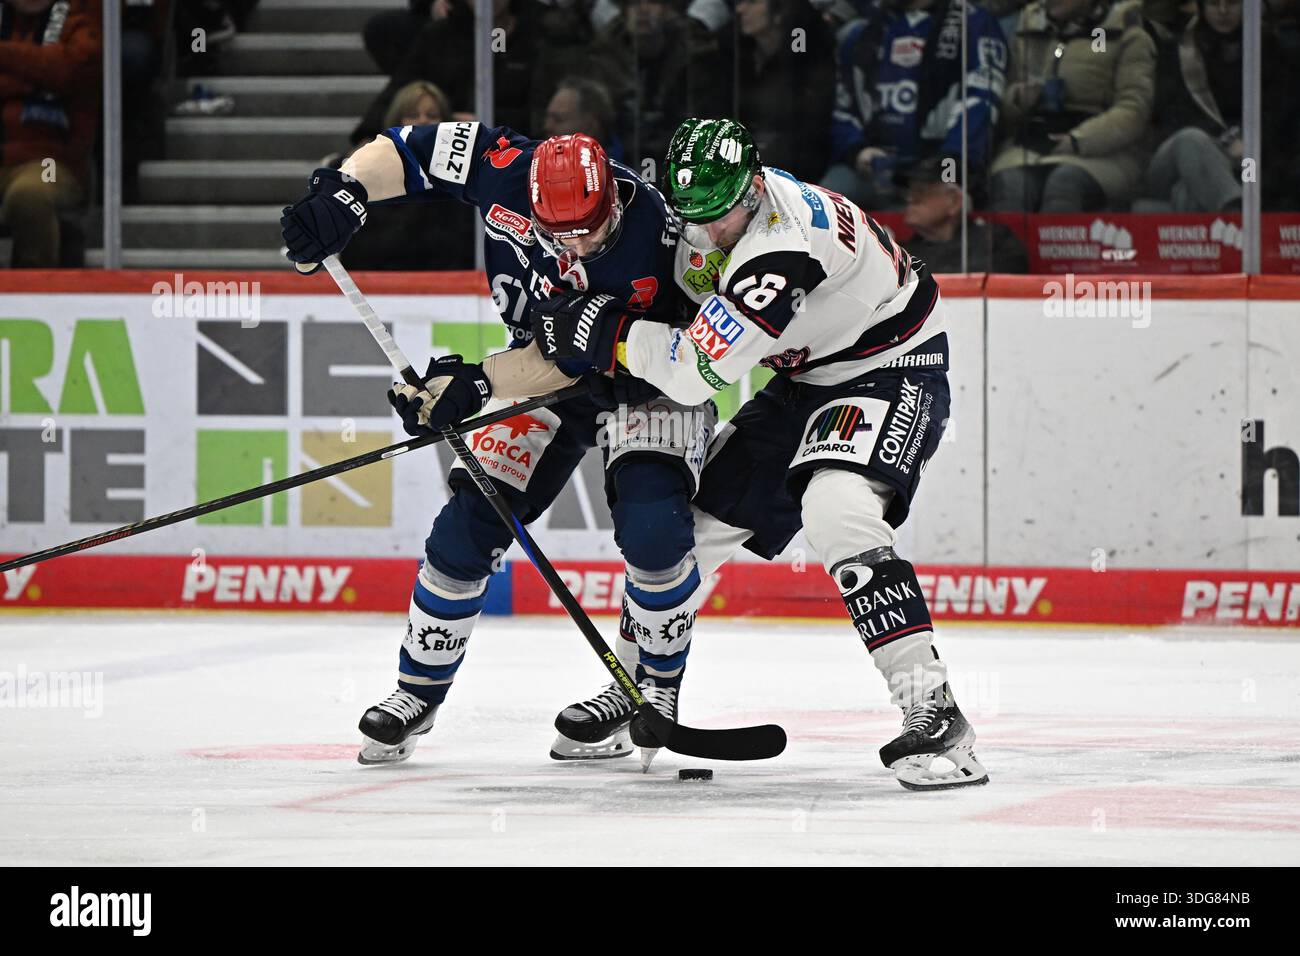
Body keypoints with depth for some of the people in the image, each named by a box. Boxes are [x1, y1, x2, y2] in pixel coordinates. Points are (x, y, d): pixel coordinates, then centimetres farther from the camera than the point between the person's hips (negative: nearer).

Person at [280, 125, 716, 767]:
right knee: (471, 520, -6)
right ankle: (419, 690, 10)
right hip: (544, 376, 4)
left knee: (652, 526, -25)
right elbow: (405, 151, -12)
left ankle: (651, 687, -4)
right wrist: (344, 190, -30)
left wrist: (474, 385, -41)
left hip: (646, 383, -4)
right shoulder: (505, 171, -24)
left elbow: (569, 360, -33)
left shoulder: (651, 245, -35)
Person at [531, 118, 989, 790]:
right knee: (697, 517, 10)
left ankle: (933, 713, -36)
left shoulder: (785, 243, -34)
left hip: (890, 367, -9)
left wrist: (606, 335, -26)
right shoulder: (713, 215, -6)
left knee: (835, 511, -35)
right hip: (808, 374, 9)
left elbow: (695, 372, -34)